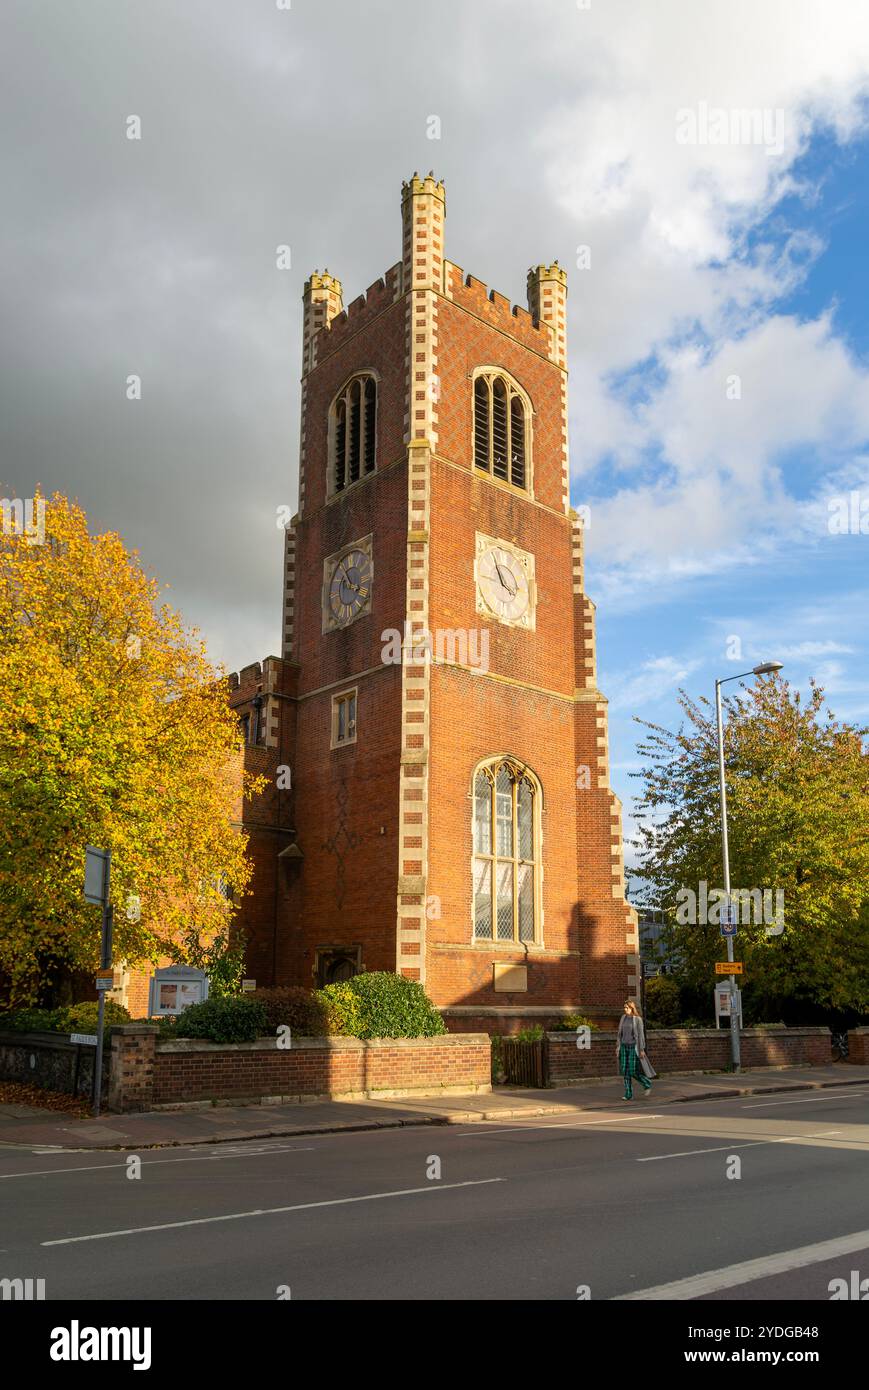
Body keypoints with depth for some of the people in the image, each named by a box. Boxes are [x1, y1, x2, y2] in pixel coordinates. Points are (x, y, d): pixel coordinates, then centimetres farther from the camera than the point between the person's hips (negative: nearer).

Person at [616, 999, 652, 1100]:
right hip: (624, 1046, 5)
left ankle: (647, 1084, 19)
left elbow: (641, 1034, -9)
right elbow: (620, 1033, 12)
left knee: (633, 1071, -8)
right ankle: (628, 1094, 5)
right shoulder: (623, 1018, 7)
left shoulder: (638, 1019, -9)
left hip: (634, 1047, -5)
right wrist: (618, 1046, 8)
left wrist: (642, 1049, -11)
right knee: (625, 1071, 0)